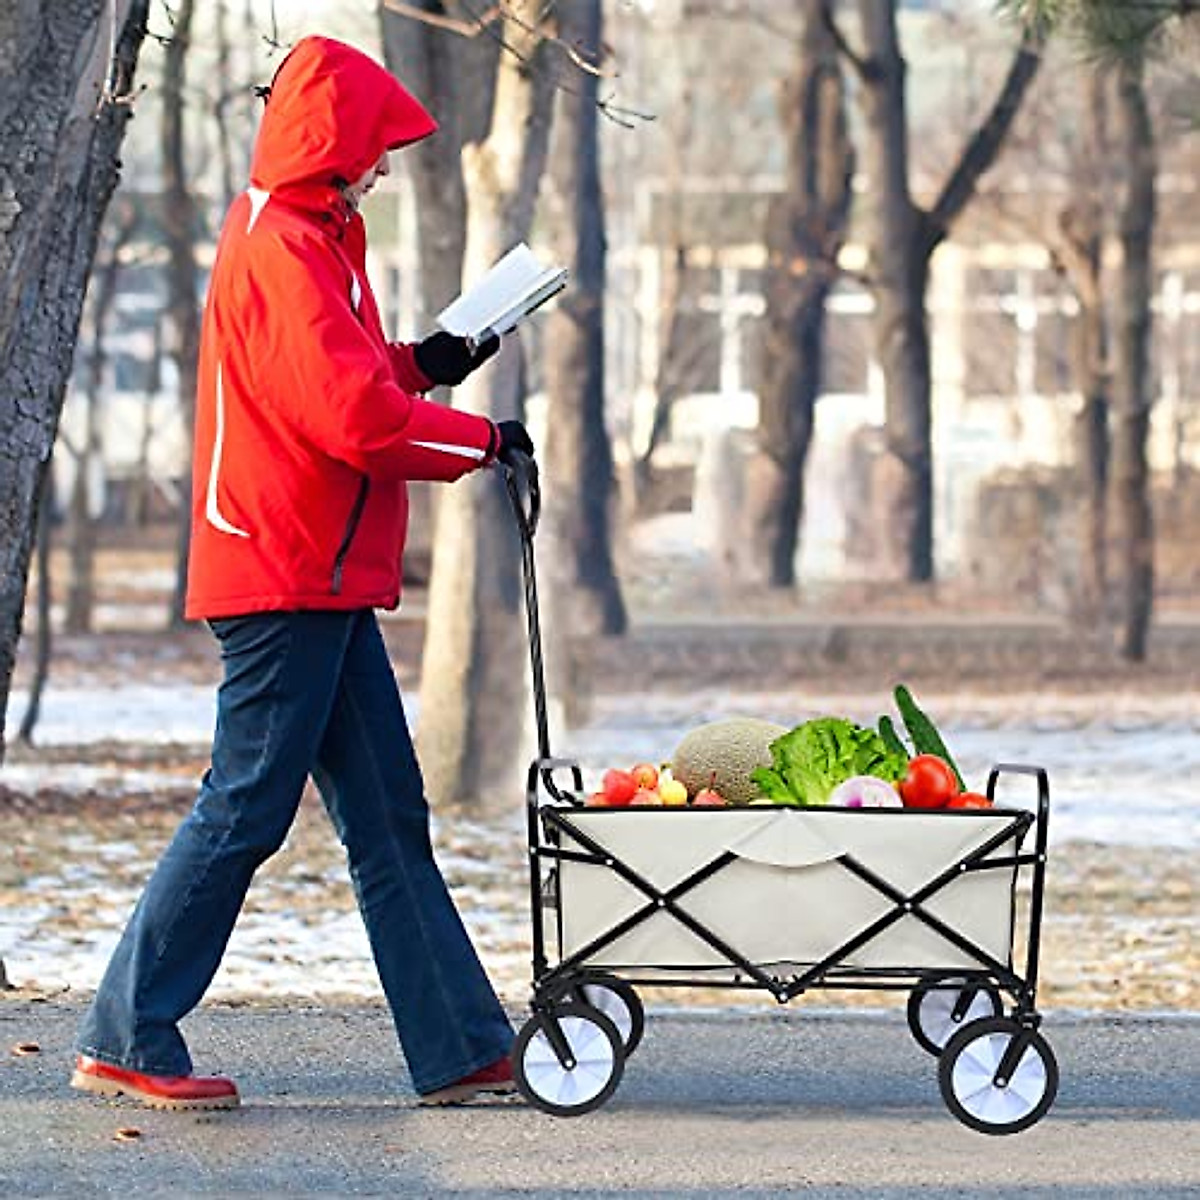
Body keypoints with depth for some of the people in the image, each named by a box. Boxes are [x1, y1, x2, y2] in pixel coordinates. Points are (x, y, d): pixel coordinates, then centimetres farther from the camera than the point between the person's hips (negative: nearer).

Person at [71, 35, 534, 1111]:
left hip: (323, 583, 11)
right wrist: (483, 441, -11)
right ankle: (124, 1040, 0)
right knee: (245, 811, -6)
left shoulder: (306, 241, 17)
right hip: (286, 577, -11)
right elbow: (356, 420, -23)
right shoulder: (281, 253, -16)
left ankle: (461, 1047, 10)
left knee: (388, 817, 8)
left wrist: (420, 364, 14)